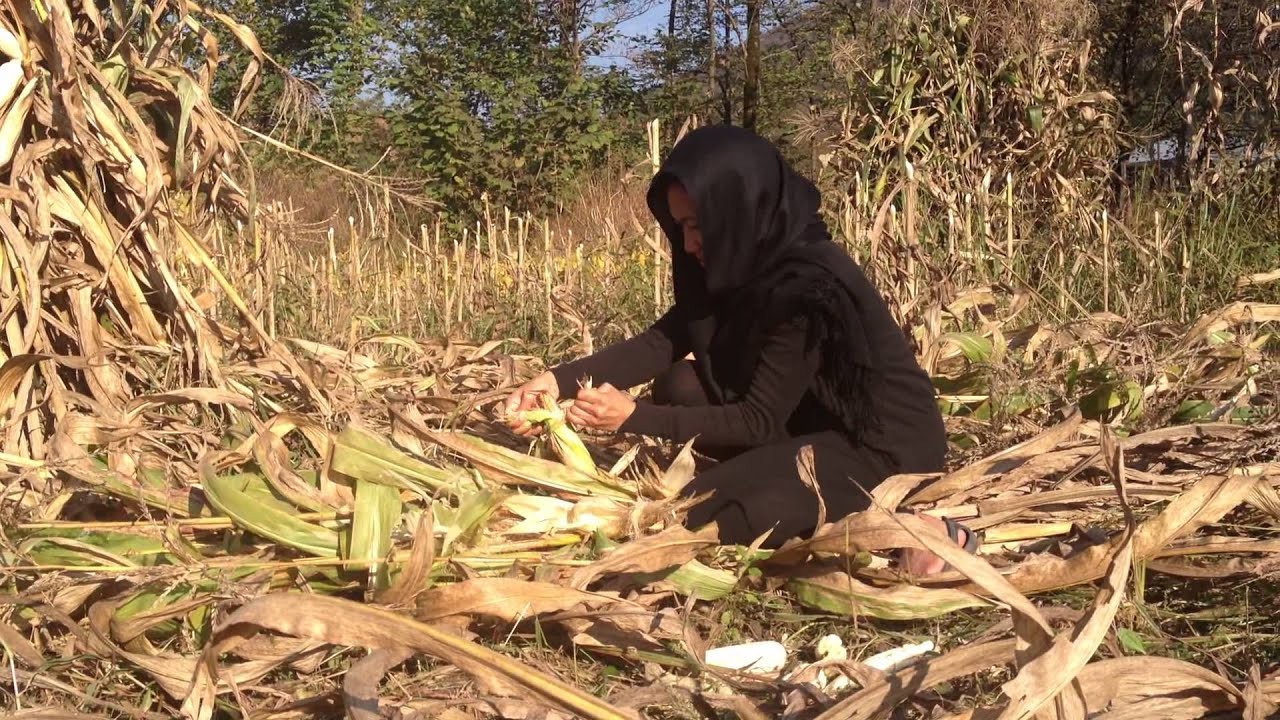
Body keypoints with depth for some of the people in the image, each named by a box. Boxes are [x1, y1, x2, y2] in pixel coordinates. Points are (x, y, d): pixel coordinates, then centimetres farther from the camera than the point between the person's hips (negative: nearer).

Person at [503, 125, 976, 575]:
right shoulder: (749, 263, -1)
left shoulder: (808, 290, -27)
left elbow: (760, 421, -21)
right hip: (816, 421, 9)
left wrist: (635, 418, -22)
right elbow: (662, 342, -3)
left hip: (884, 446, -9)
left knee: (695, 515, -19)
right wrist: (561, 380, -15)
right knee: (678, 387, -2)